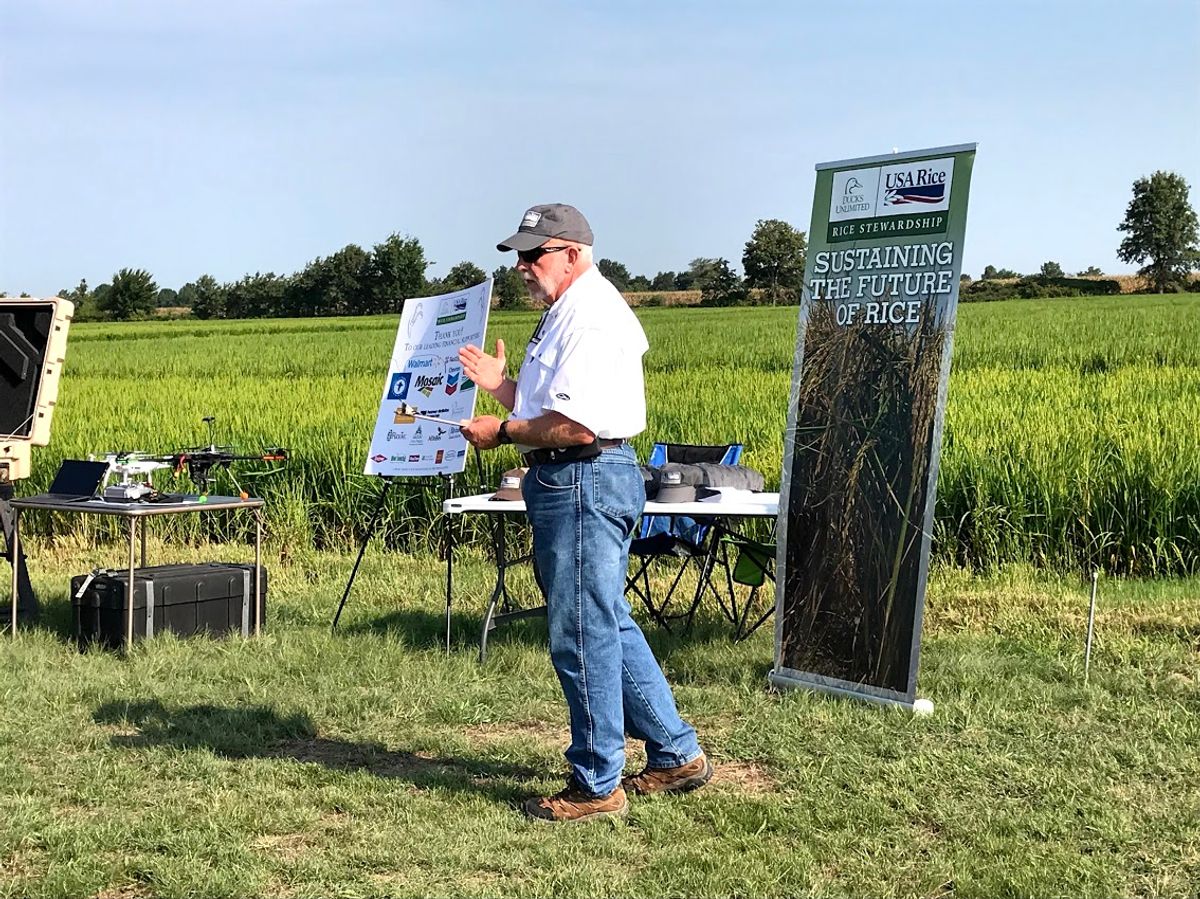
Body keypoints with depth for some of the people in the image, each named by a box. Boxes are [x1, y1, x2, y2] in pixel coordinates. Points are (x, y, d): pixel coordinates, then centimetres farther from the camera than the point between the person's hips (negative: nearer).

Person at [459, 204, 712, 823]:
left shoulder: (590, 315, -15)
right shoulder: (566, 313, 20)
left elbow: (576, 425, -24)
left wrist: (502, 432, -13)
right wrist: (499, 384, 14)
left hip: (583, 482, -11)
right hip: (577, 480, 11)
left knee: (582, 635, -4)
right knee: (609, 626, 17)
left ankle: (597, 787, 6)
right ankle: (676, 754, 26)